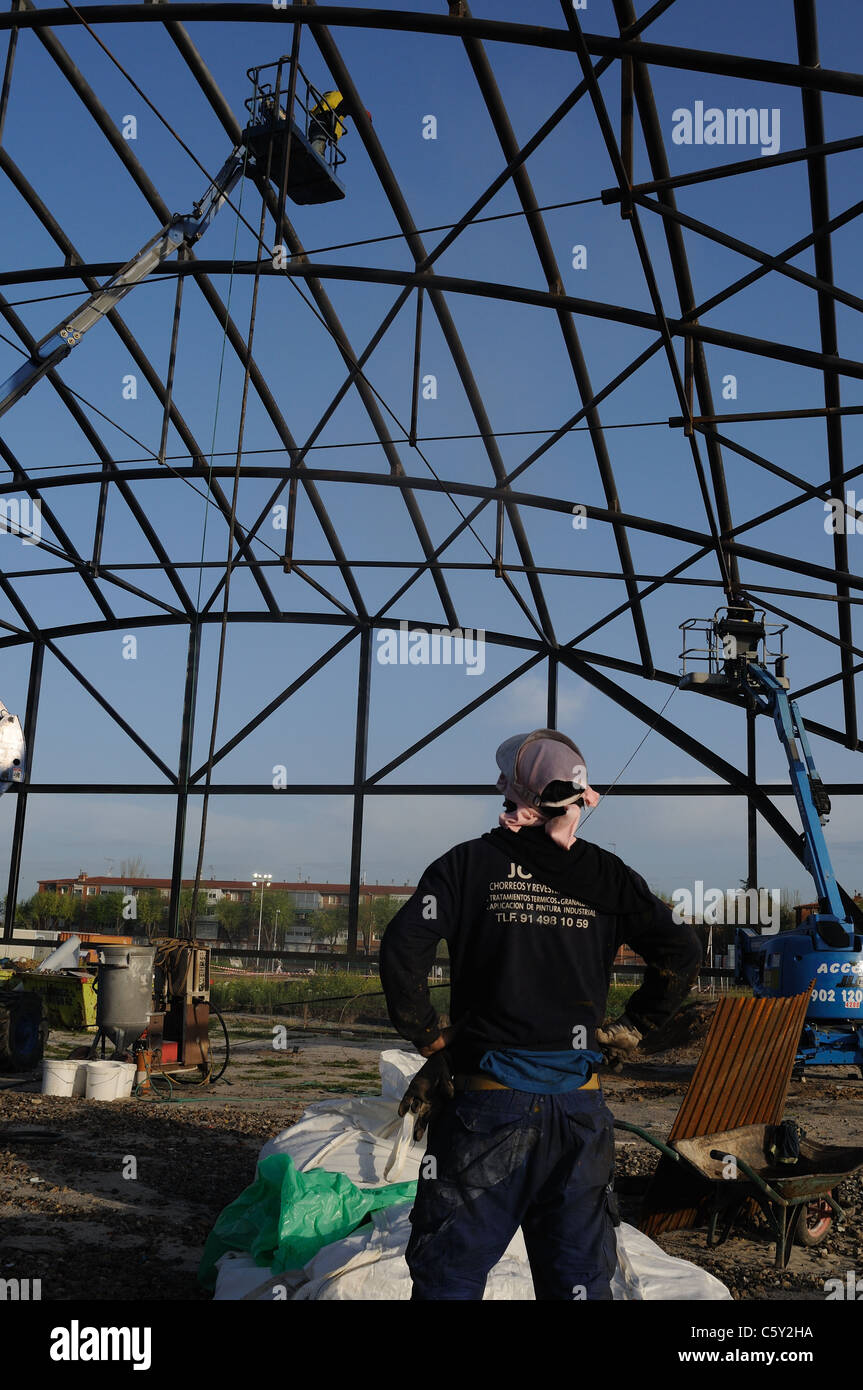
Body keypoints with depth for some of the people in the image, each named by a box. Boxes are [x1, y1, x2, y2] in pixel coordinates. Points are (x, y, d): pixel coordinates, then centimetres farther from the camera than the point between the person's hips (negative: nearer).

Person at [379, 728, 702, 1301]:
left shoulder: (469, 863, -3)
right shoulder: (608, 875, 3)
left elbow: (402, 949, -13)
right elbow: (682, 951, -1)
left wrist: (431, 1040, -1)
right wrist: (629, 1030, 9)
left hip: (485, 1103, -2)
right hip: (580, 1107, 2)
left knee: (450, 1274, 9)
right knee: (579, 1277, 15)